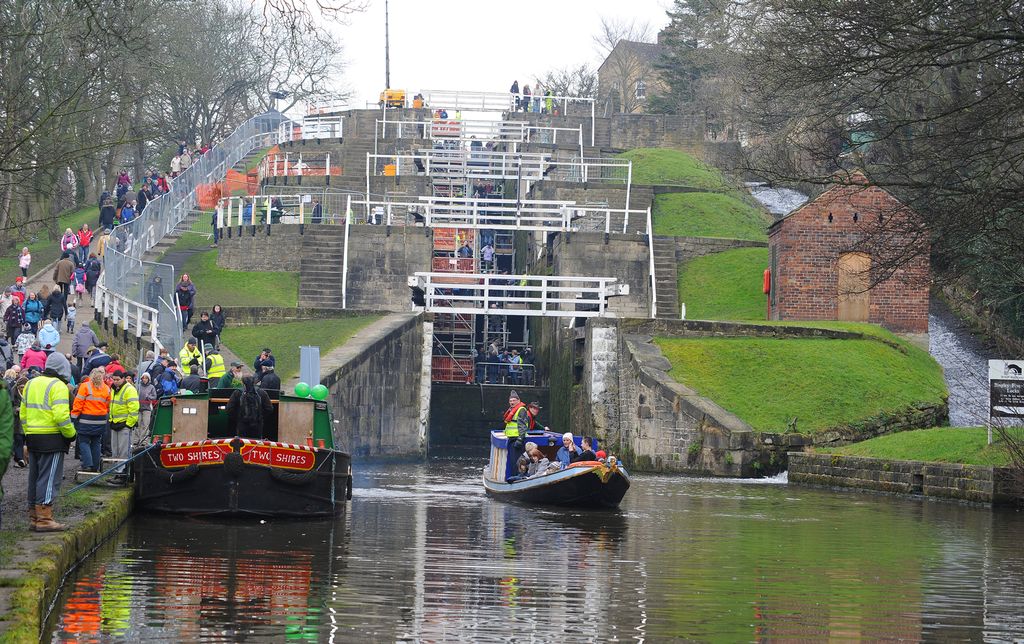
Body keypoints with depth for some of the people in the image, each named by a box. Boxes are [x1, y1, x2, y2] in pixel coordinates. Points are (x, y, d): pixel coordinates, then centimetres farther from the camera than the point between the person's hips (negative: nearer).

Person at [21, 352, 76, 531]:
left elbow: (23, 413, 15)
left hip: (32, 436, 8)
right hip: (52, 439, -7)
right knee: (49, 479, -4)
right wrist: (71, 434, -8)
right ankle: (44, 519, -6)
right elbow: (61, 416, -20)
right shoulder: (58, 386, -11)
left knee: (35, 478, 14)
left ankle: (34, 517, 18)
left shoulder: (31, 384, 14)